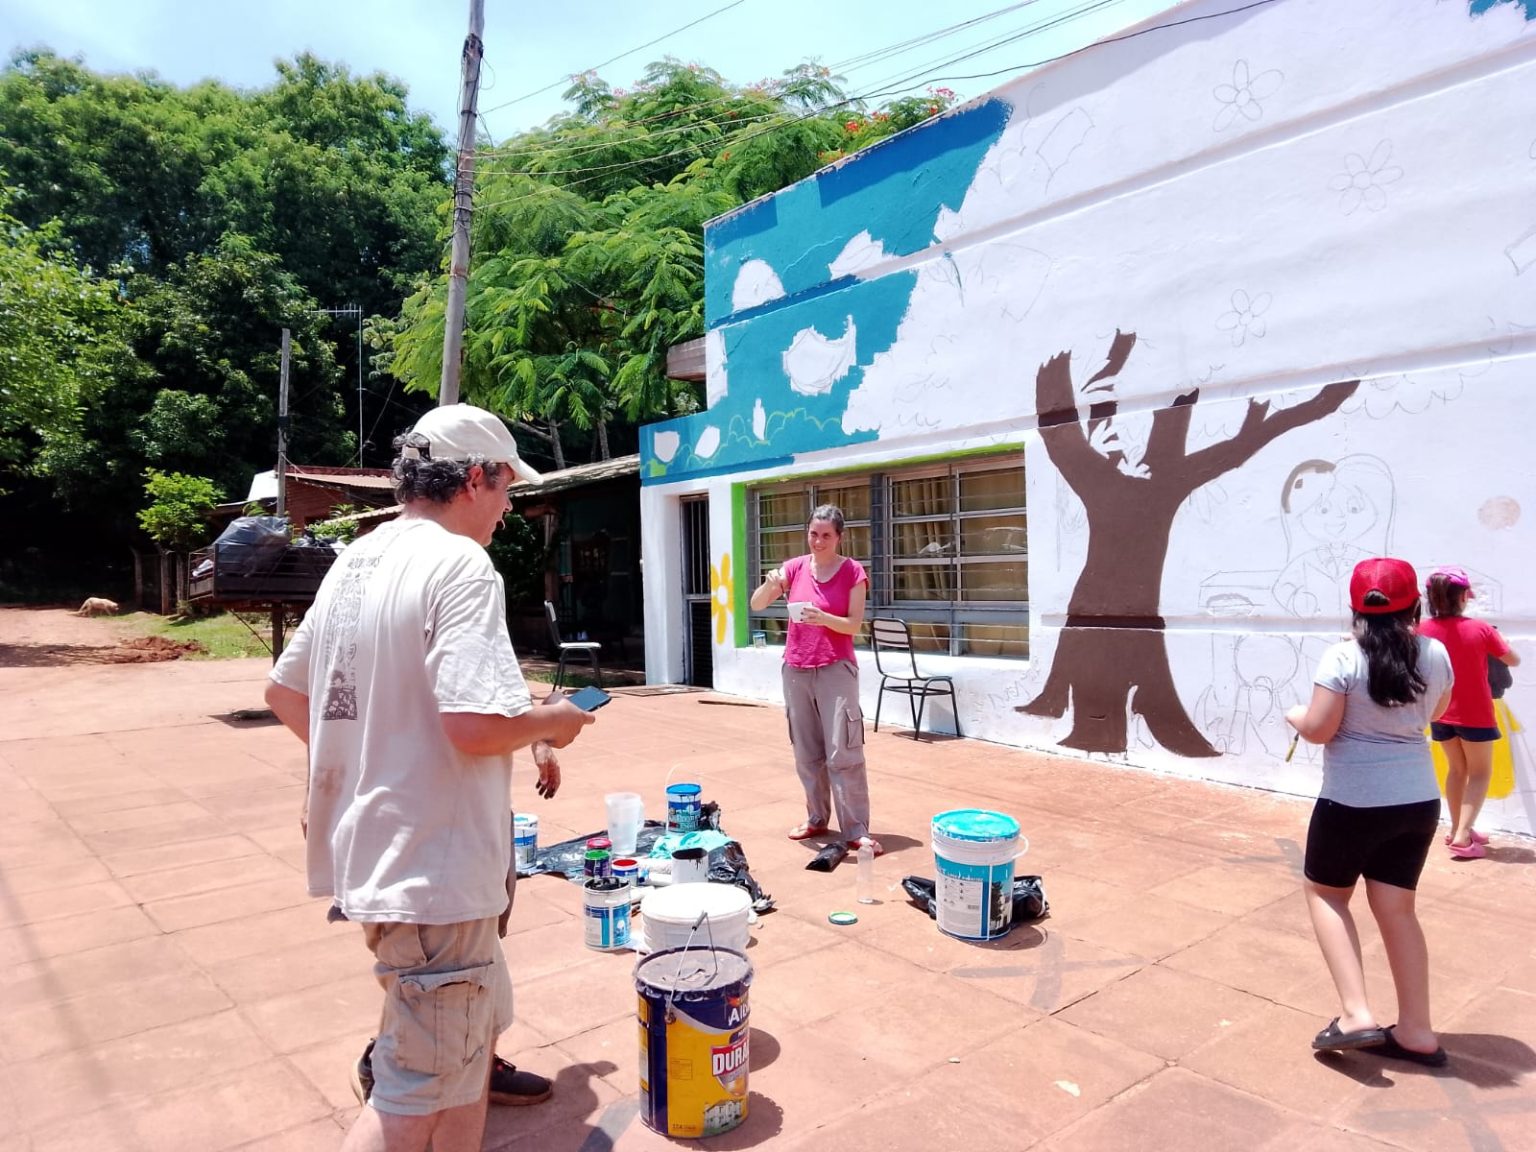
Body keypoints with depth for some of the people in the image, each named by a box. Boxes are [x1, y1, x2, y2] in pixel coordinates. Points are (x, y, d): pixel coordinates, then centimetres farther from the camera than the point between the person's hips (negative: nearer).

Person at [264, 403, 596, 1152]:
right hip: (433, 867, -10)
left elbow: (285, 691, 17)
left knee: (479, 1025, 26)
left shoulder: (353, 561, 9)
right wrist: (553, 721, -10)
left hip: (371, 849, 10)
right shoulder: (460, 564, -18)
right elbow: (476, 723, -28)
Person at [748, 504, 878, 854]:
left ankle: (856, 830, -2)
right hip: (796, 670, 4)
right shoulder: (795, 567, 4)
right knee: (807, 752, 9)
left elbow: (853, 625, -7)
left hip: (835, 669, -4)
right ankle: (817, 819, 21)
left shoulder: (853, 572, -4)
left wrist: (823, 618, -25)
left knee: (843, 752, -7)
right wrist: (769, 585, -19)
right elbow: (755, 605, 2)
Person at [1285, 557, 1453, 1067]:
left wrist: (1294, 715, 4)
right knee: (1396, 908, 14)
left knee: (1325, 894, 14)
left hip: (1353, 802, -5)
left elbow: (1318, 730, -16)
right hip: (1417, 801, 5)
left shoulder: (1343, 657, -16)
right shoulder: (1435, 655, 0)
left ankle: (1356, 1015, 4)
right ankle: (1417, 1032, 20)